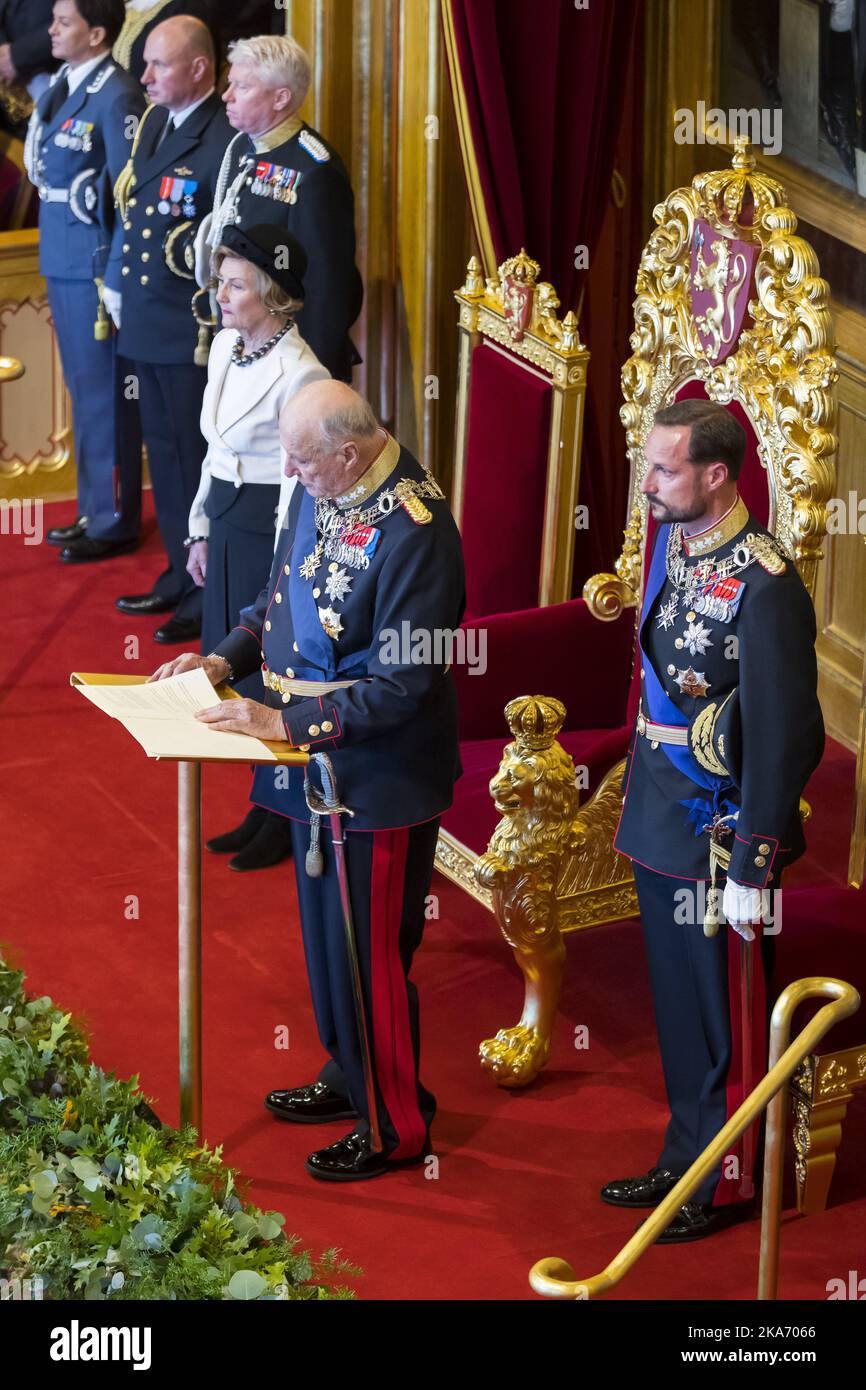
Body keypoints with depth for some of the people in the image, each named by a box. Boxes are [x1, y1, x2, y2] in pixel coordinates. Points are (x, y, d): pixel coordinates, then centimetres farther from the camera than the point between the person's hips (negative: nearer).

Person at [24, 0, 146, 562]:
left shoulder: (116, 96, -17)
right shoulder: (62, 85, 10)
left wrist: (116, 276, -17)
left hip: (97, 264, -9)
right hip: (63, 262, 9)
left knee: (103, 395, 0)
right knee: (84, 390, 17)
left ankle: (115, 522, 11)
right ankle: (94, 511, 29)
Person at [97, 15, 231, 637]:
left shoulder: (225, 139, -17)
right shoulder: (154, 122, 10)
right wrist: (118, 286, 14)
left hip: (192, 332, -9)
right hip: (145, 323, 9)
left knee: (195, 460, 1)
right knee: (164, 454, 18)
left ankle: (209, 594, 13)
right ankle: (180, 577, 31)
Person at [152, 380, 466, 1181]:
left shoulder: (413, 531, -27)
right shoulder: (324, 488, -1)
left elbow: (403, 685, -26)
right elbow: (284, 595, 16)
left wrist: (288, 721, -24)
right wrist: (226, 658, 2)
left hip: (376, 777, -9)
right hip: (318, 761, 9)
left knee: (371, 951, 4)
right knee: (328, 929, 23)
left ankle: (395, 1126, 21)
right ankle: (350, 1076, 43)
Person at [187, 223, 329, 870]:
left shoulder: (299, 373, -20)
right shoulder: (226, 347, 6)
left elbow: (303, 486, -18)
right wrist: (202, 531, 17)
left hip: (271, 533, -8)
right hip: (227, 525, 8)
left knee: (273, 679, 3)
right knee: (240, 673, 16)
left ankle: (287, 823, 18)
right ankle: (265, 809, 31)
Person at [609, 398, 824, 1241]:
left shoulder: (762, 585, -22)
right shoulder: (674, 541, 3)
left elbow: (784, 736, -21)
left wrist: (751, 869, -18)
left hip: (718, 835, -8)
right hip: (661, 825, 8)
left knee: (725, 1018, 7)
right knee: (678, 1009, 20)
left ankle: (728, 1183, 22)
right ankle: (685, 1159, 35)